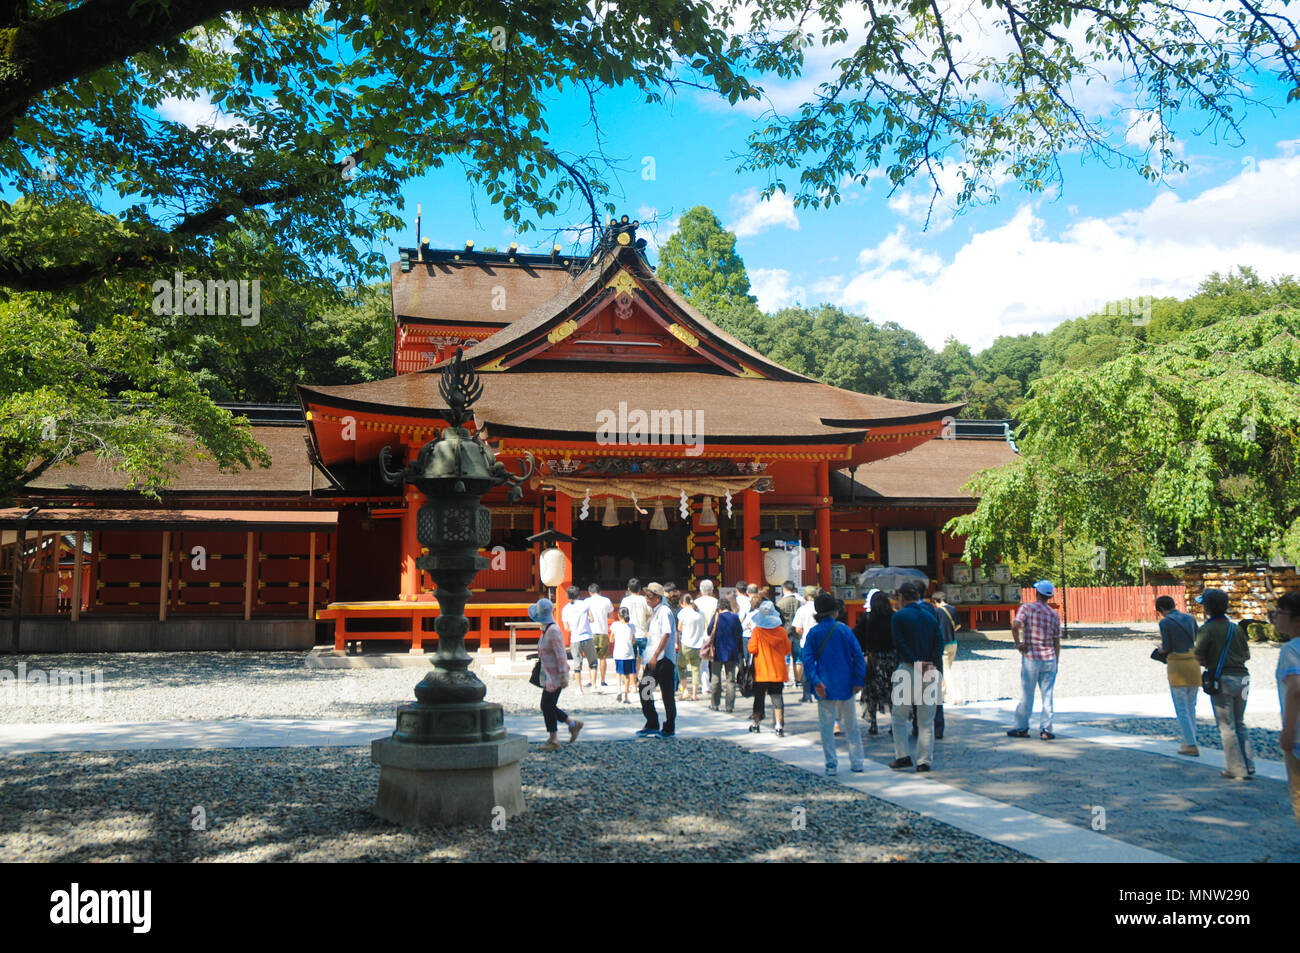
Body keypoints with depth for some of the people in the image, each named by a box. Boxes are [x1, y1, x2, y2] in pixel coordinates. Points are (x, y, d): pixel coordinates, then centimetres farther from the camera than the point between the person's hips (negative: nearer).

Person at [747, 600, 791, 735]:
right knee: (777, 697, 4)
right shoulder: (781, 631, -3)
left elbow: (752, 649, -11)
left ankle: (756, 724, 23)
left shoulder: (757, 631, -10)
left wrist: (751, 637, 5)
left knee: (759, 697, 12)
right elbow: (787, 650, 5)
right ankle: (779, 726, -5)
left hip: (761, 672, -1)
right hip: (778, 671, 1)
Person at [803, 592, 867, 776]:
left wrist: (815, 682, -14)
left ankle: (831, 764, 3)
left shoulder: (813, 633, -2)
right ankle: (856, 762, 19)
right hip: (845, 685, 1)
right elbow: (858, 655, -3)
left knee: (826, 726, 5)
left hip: (825, 686, -1)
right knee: (851, 725, 13)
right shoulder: (844, 629, -1)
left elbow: (808, 659, -10)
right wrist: (859, 681, -1)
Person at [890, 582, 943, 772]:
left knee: (899, 717, 7)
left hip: (908, 669, -4)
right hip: (931, 672, 4)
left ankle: (902, 755, -1)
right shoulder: (930, 615, 12)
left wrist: (916, 663, -9)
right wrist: (931, 664, -7)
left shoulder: (898, 616, -3)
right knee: (926, 721, 7)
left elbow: (900, 644, -11)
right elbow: (940, 641, 2)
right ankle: (924, 761, 6)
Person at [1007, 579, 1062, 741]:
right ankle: (1046, 730, 8)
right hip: (1049, 659, 3)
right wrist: (1055, 663, 15)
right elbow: (1057, 642, 9)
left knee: (1026, 695, 5)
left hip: (1031, 658, -3)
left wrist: (1017, 643, -10)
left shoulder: (1027, 608, -5)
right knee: (1047, 696, 7)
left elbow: (1015, 625, -22)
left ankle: (1021, 728, 12)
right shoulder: (1054, 614, 6)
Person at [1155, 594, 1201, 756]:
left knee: (1181, 708, 1)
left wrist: (1161, 647, 13)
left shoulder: (1165, 622, -8)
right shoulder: (1190, 618, 7)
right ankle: (1189, 740, 21)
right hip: (1194, 663, 5)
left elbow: (1167, 648, -9)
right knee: (1191, 706, 17)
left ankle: (1191, 746, -1)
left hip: (1177, 665, -5)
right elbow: (1198, 640, 12)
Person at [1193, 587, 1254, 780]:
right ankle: (1248, 767, 16)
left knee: (1227, 727, 2)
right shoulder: (1236, 629, 8)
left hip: (1222, 680, -6)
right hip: (1242, 678, 6)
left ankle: (1236, 770, 3)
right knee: (1239, 724, 17)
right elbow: (1247, 655, 14)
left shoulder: (1206, 630, -10)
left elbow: (1198, 659, -8)